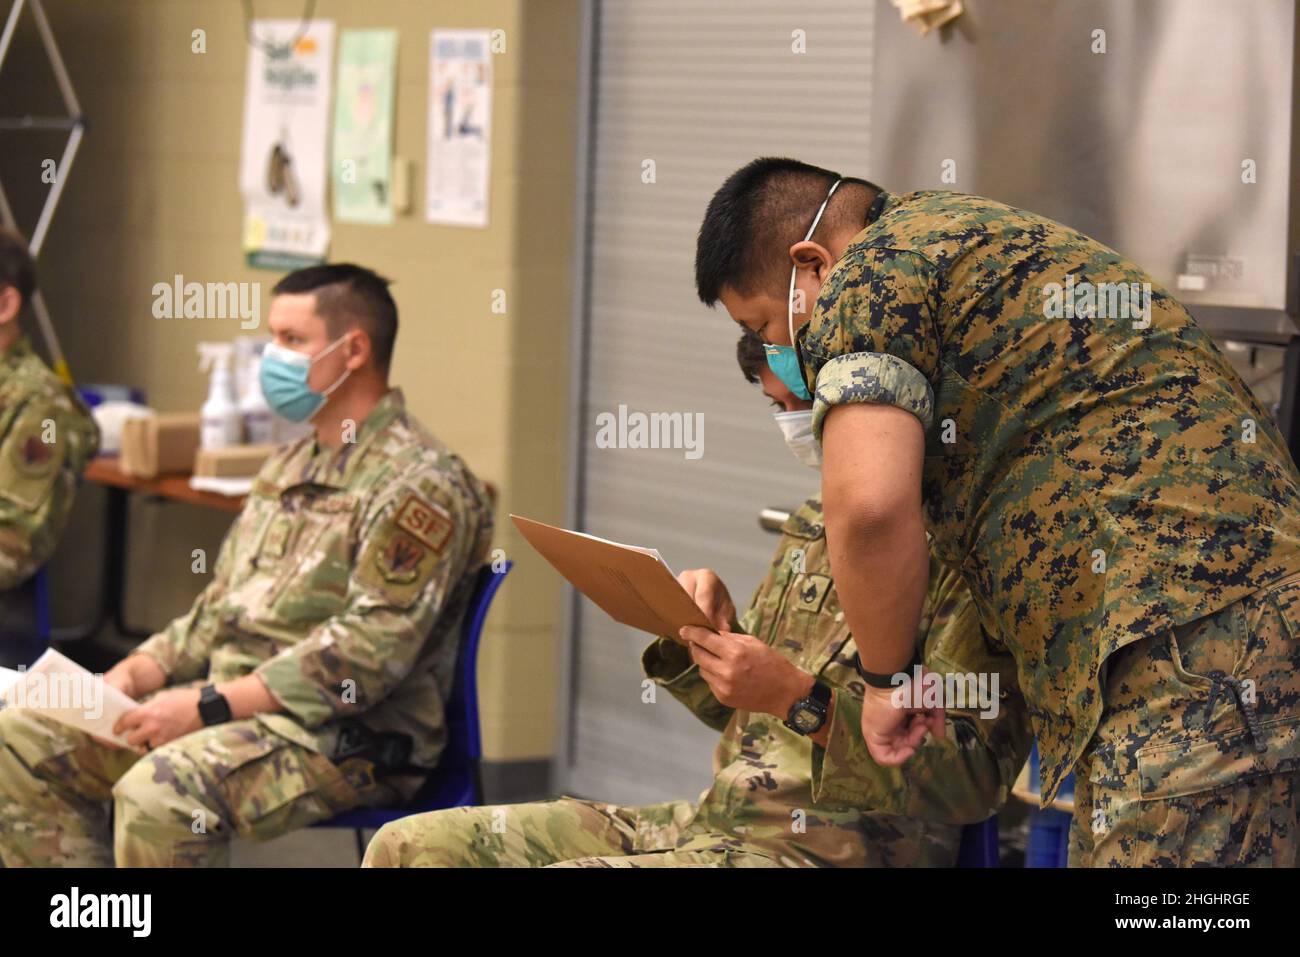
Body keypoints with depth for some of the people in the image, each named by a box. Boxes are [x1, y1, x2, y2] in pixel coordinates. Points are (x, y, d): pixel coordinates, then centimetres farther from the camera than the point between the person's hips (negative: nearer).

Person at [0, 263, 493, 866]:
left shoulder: (419, 483, -11)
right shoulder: (289, 467, 20)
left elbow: (372, 650, -20)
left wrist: (210, 704, -22)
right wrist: (134, 673, 5)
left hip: (350, 735, -9)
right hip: (236, 707, 9)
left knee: (158, 793, -34)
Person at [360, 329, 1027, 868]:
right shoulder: (814, 525, 17)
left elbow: (978, 777, -17)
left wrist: (801, 701, -24)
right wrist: (703, 638, 3)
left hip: (830, 850, -9)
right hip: (715, 820, 9)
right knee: (411, 847, -2)